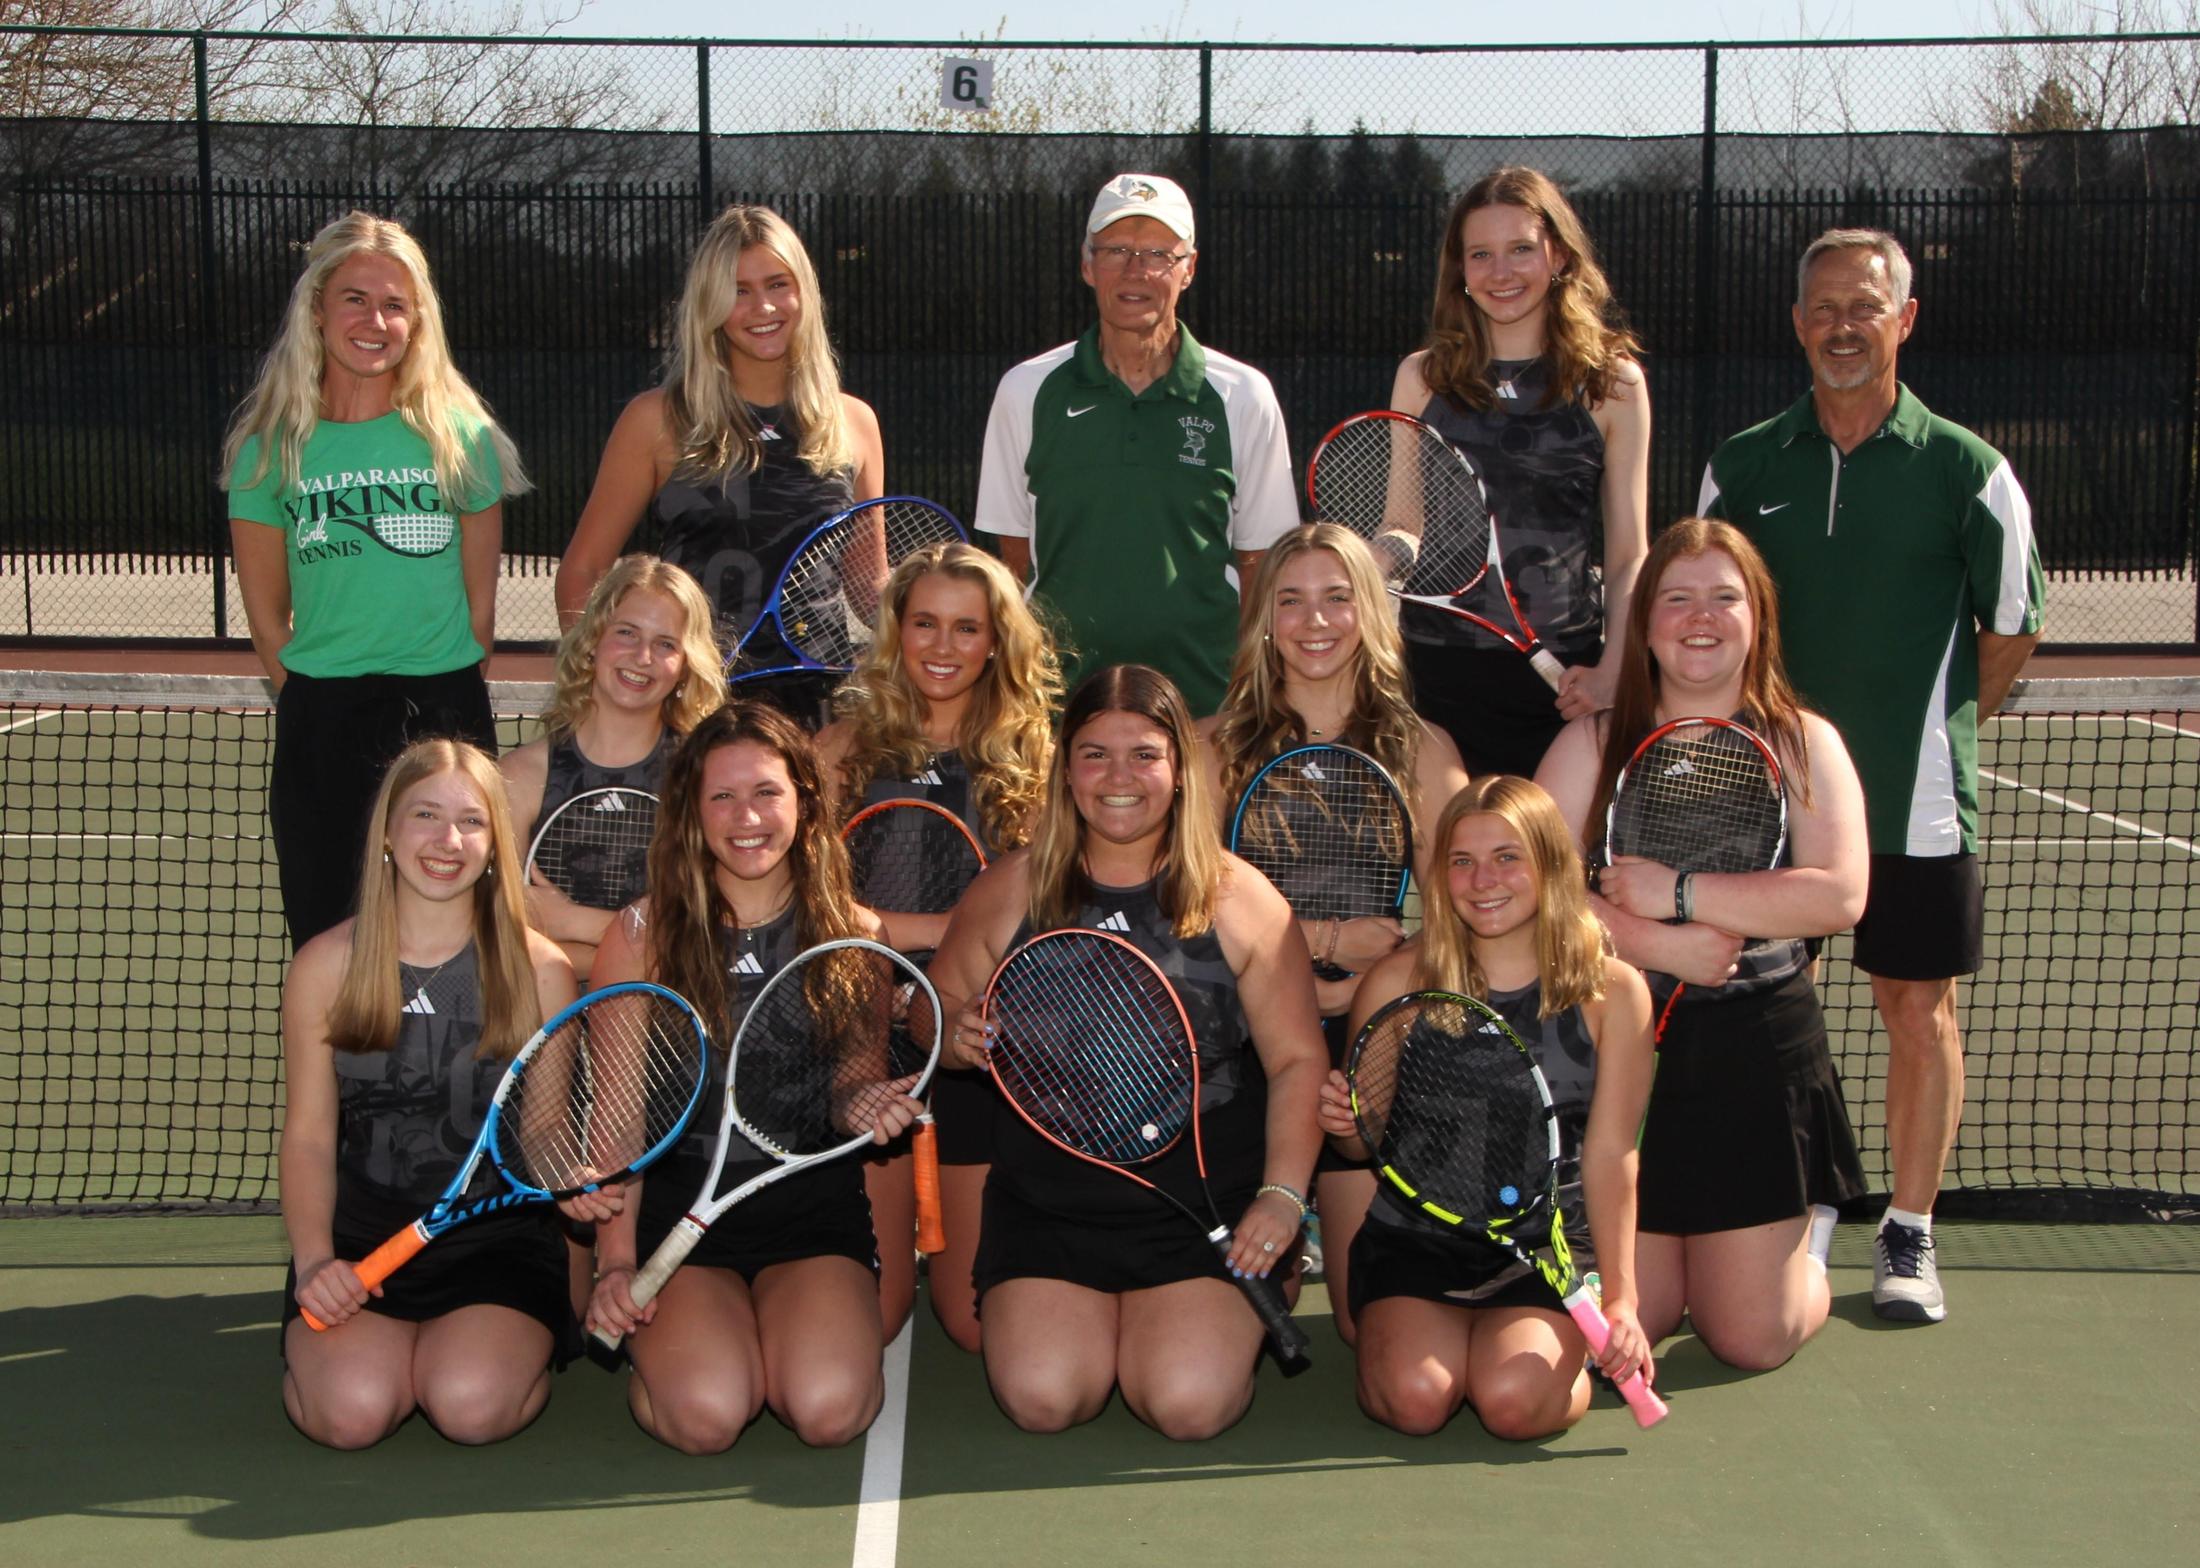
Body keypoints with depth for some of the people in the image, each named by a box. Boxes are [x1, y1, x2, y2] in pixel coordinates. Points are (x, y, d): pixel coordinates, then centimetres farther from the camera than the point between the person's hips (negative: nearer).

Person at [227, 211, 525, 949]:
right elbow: (267, 617, 6)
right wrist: (319, 709, 3)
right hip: (318, 724, 1)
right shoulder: (269, 446, 2)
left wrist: (445, 702, 2)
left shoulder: (459, 436, 2)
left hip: (446, 715, 0)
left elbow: (480, 602, 6)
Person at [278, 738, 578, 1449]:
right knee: (351, 1410, -25)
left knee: (471, 1406, -27)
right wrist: (314, 1258, -13)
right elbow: (309, 1138, 3)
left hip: (498, 1239, -1)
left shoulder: (540, 971, 0)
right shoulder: (325, 966, 1)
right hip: (361, 1240, 1)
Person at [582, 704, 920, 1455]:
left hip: (816, 1204, 1)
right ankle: (659, 1343, 10)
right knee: (706, 1414, -25)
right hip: (679, 1207, -1)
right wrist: (615, 1260, -11)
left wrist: (873, 1110, -12)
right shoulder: (640, 937, -1)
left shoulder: (855, 936, 3)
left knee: (830, 1409, -25)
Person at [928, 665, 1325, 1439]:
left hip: (1208, 1210, -1)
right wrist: (956, 1038, -10)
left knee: (1190, 1402, -21)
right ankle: (1095, 1318, 17)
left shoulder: (1239, 898, 0)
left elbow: (1297, 1060, 1)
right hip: (1047, 1207, 2)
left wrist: (1283, 1193, -11)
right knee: (1042, 1397, -19)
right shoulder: (1007, 890, 4)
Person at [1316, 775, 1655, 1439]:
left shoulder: (1612, 991, -3)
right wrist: (1345, 1126, -18)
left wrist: (1621, 1298, -12)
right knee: (1416, 1397, -25)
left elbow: (1609, 1155, -3)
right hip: (1415, 1240, 1)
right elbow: (1370, 1145, 7)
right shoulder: (1397, 981, -3)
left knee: (1512, 1399, -26)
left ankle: (1571, 1353, 10)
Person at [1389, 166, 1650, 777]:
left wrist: (1613, 669, -9)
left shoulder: (1614, 383, 5)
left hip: (1563, 677, -1)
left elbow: (1629, 555, 5)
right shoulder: (1422, 377, 9)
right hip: (1437, 669, 1)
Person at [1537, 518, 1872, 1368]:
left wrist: (1679, 894, -16)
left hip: (1759, 1058, 0)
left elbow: (1840, 894, -12)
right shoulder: (1591, 744, 4)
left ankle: (1810, 1226, 35)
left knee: (1753, 1342, 3)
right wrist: (1654, 945, -21)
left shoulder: (1803, 743, 3)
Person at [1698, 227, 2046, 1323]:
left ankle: (1910, 1234, 15)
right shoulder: (1744, 465, 4)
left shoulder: (1963, 468, -2)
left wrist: (1939, 726, 4)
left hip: (1917, 800, -2)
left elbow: (2013, 625, 5)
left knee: (1919, 1009, 3)